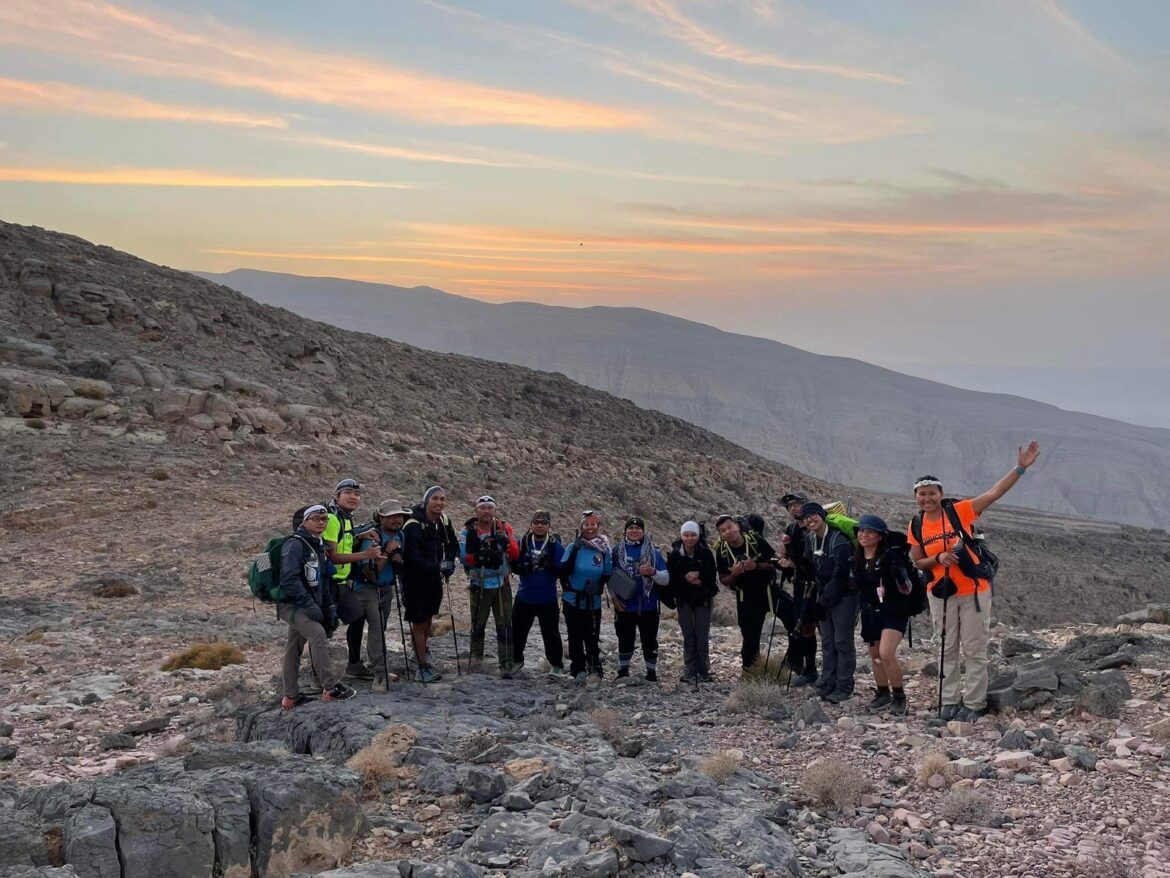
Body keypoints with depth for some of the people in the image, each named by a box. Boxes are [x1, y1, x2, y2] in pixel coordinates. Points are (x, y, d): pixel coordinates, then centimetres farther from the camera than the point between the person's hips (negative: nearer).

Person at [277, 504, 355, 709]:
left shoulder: (318, 547, 16)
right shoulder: (295, 545, -13)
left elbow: (321, 581, 22)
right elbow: (289, 579, -23)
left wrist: (330, 607, 12)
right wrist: (309, 604, -24)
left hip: (307, 606, 9)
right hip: (291, 604, -9)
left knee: (293, 650, 12)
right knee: (318, 633, -25)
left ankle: (290, 696, 19)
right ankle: (331, 687, -26)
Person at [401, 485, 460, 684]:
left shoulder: (443, 520, -2)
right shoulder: (414, 525, -24)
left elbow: (452, 543, 14)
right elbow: (413, 558, -28)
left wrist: (449, 562, -4)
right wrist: (438, 566, -27)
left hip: (434, 577, 7)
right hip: (415, 578, -7)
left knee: (428, 615, 22)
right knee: (418, 621, -2)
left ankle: (421, 649, 44)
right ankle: (423, 667, 3)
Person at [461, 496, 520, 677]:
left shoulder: (504, 528, -3)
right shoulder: (469, 531, -6)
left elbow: (515, 555, -7)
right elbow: (465, 558, -11)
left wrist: (506, 543, -26)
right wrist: (478, 556, -29)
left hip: (502, 584, 0)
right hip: (479, 585, 0)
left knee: (504, 626, -2)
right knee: (478, 623, 16)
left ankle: (506, 665, 0)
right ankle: (476, 656, 37)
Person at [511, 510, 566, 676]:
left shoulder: (555, 545, -6)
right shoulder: (523, 542, 0)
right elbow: (513, 564, 1)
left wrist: (550, 566, -27)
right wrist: (523, 569, -20)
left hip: (547, 599, -2)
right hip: (524, 597, 2)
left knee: (550, 632, 4)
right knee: (518, 630, 12)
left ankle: (556, 665, 20)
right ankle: (516, 660, 31)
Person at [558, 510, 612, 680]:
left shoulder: (605, 549, 1)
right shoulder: (573, 547, -3)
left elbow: (607, 575, 8)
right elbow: (563, 571, -13)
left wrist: (598, 587, -9)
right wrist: (575, 550, -21)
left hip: (593, 602, 0)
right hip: (572, 601, 0)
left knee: (592, 639, 2)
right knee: (575, 638, 5)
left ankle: (595, 671, 15)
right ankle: (578, 671, 16)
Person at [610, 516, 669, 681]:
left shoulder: (653, 551, -2)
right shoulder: (617, 550, 1)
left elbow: (665, 579, -5)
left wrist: (653, 572, -25)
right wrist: (614, 597, -5)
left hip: (648, 606, -1)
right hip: (624, 606, 1)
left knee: (649, 641, 6)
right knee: (625, 640, 12)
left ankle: (651, 671, 20)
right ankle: (623, 671, 28)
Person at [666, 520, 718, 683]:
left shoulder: (706, 553, -5)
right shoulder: (675, 555, -3)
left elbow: (711, 577, -9)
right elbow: (671, 578, -8)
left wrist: (697, 576, -22)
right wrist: (687, 579, -19)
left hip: (703, 599, -1)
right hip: (684, 600, 1)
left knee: (702, 636, 0)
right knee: (688, 637, 3)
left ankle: (704, 671, 9)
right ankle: (690, 672, 9)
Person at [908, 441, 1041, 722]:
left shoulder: (960, 511, -10)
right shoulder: (916, 527, 1)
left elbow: (994, 493, -14)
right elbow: (918, 562, 6)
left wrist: (1020, 468, -22)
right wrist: (938, 558, -14)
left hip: (974, 591, -3)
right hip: (941, 593, 3)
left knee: (974, 651, 3)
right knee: (948, 651, 11)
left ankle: (973, 704, 10)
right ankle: (950, 702, 20)